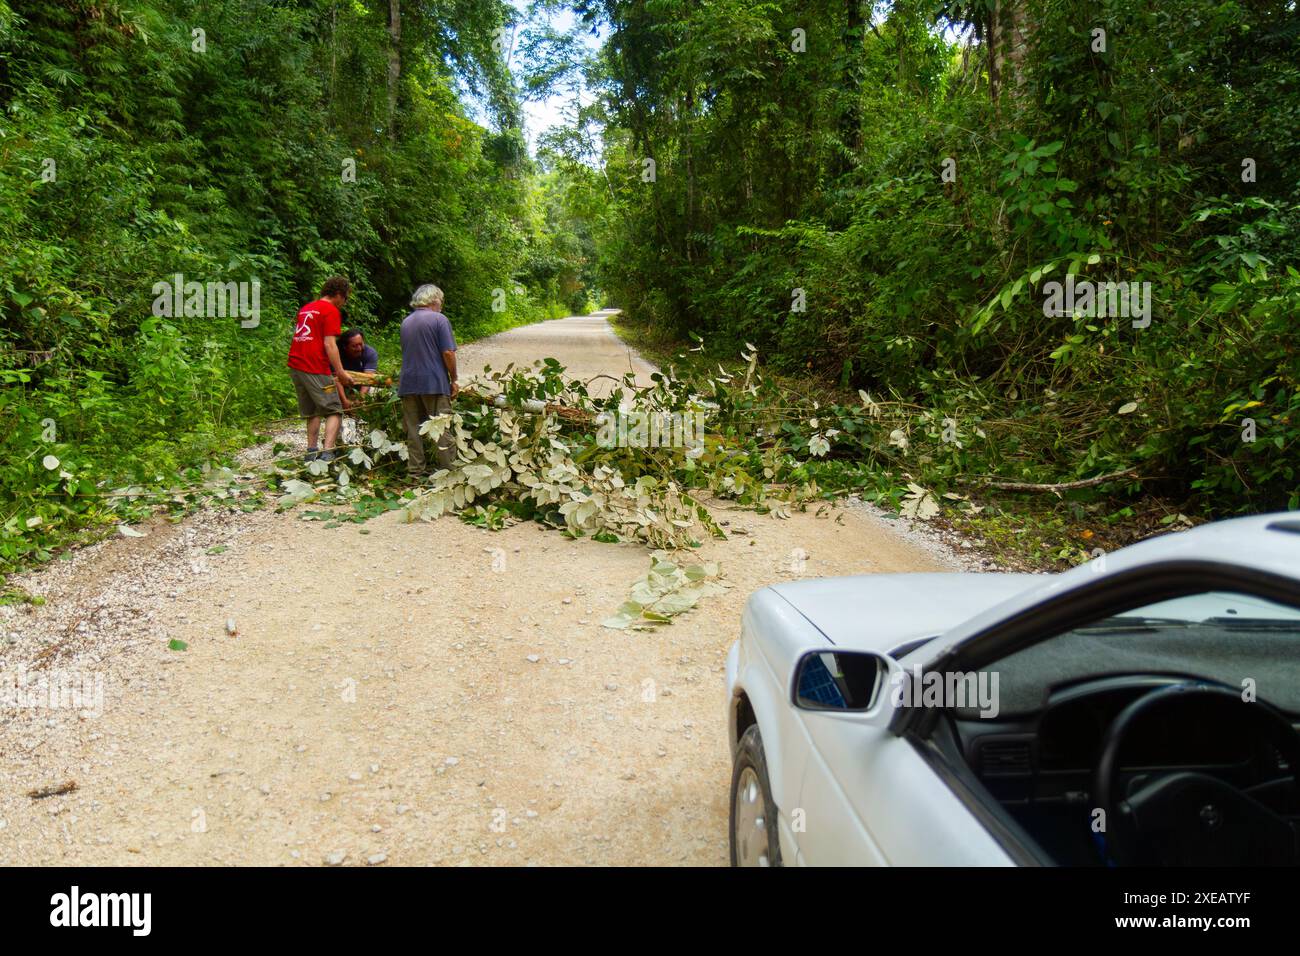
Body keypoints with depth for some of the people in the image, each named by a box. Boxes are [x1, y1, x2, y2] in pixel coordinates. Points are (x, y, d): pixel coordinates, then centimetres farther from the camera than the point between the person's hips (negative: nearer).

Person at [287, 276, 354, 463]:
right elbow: (329, 344, -14)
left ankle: (311, 453, 14)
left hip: (295, 365, 8)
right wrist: (341, 373, -14)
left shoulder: (305, 309, 21)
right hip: (316, 369, -8)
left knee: (313, 412, 17)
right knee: (333, 411, -3)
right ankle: (327, 454, -16)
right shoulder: (331, 311, -5)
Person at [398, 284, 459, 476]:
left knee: (413, 429, 9)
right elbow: (448, 353, -12)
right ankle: (447, 470, -1)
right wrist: (453, 379, -2)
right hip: (435, 382, -5)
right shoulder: (439, 319, -5)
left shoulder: (406, 322, 14)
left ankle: (415, 471, 11)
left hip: (408, 383, 5)